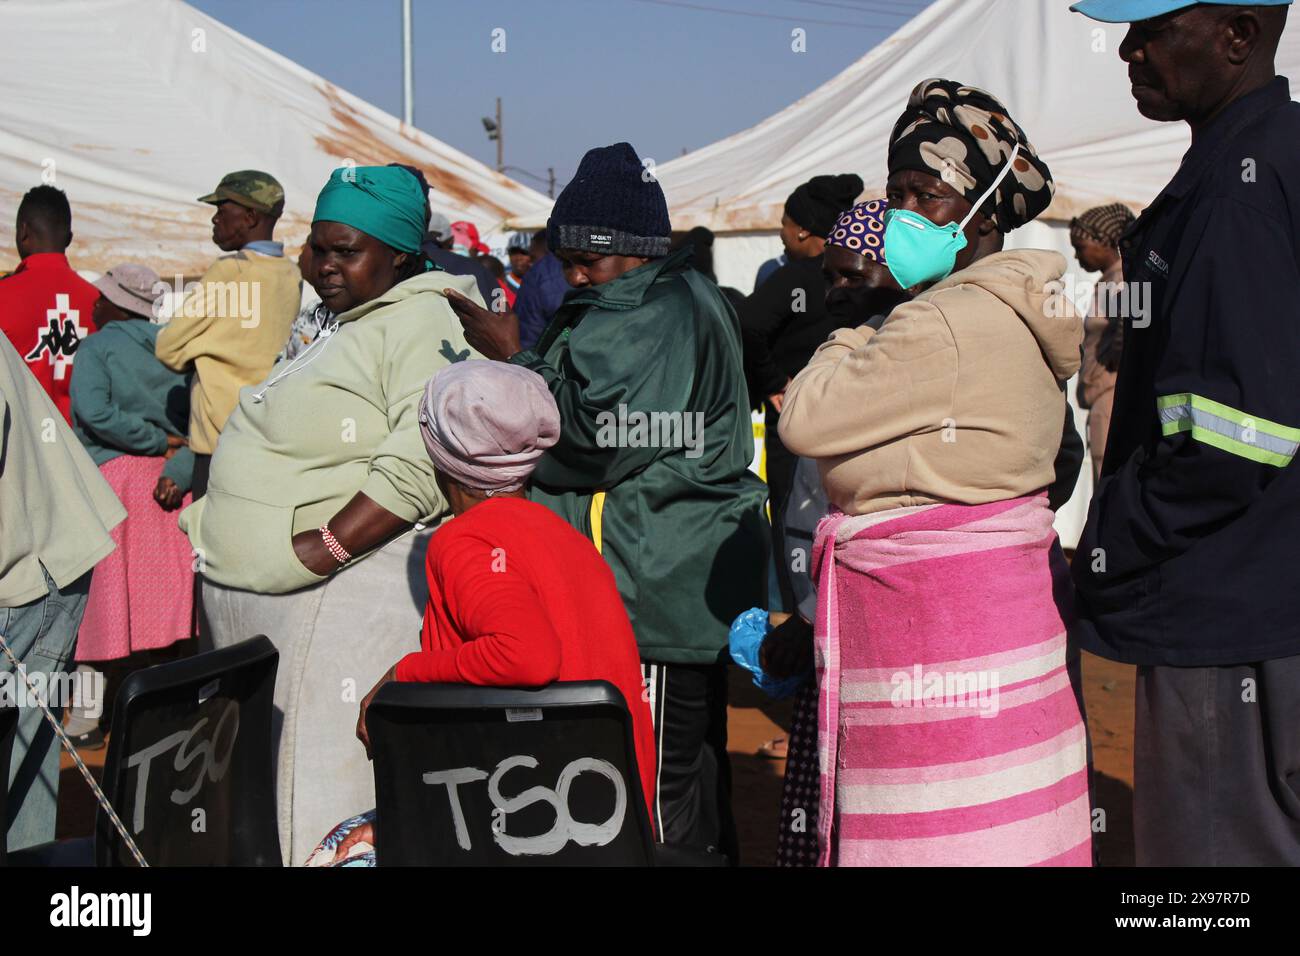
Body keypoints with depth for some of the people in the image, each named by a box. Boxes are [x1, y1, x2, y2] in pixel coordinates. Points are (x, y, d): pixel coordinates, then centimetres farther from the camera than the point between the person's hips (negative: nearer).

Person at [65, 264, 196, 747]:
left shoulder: (96, 347, -2)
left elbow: (94, 410, -18)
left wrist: (158, 441, -9)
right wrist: (179, 470, -11)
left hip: (110, 477, -4)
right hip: (166, 481, 4)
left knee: (98, 596, 1)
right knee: (164, 592, 7)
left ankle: (88, 711, 4)